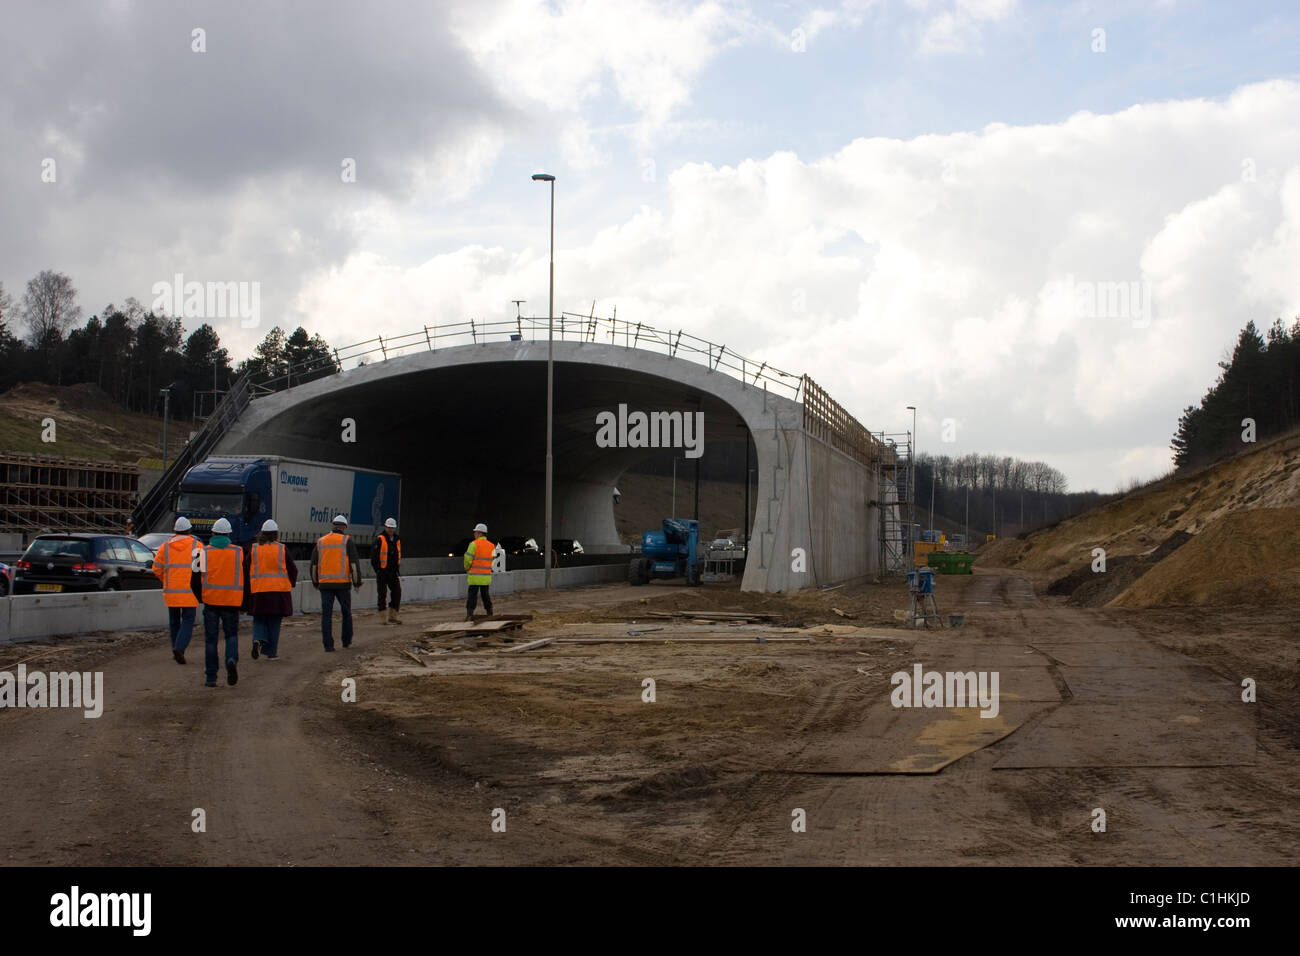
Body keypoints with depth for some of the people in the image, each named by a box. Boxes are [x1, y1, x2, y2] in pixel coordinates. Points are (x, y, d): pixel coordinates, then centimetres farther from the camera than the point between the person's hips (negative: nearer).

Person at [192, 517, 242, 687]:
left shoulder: (204, 552, 2)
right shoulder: (239, 552, 3)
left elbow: (195, 581, 4)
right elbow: (245, 579, 4)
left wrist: (200, 597, 20)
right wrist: (243, 601, 16)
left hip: (210, 601, 0)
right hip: (232, 602, 0)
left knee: (211, 639, 7)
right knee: (232, 635, 13)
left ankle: (211, 677, 5)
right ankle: (232, 660, -17)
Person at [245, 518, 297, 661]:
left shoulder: (253, 550, 2)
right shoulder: (282, 549, -3)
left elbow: (246, 572, 4)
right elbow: (293, 570, 1)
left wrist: (246, 594, 12)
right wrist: (290, 584, 21)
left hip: (258, 591, 1)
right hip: (279, 590, -1)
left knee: (259, 620, 13)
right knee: (274, 622, 8)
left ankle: (258, 640, -14)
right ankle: (270, 652, 10)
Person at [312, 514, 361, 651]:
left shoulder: (320, 541, 10)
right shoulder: (347, 541, 1)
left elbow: (314, 565, 11)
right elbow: (354, 563, -6)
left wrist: (315, 583, 21)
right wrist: (357, 582, -1)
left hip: (325, 584, 2)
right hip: (343, 583, -2)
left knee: (326, 614, 2)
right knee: (346, 612, 14)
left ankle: (328, 645, -4)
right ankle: (347, 641, 22)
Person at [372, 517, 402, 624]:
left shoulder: (397, 539, 8)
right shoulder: (380, 540, -13)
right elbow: (373, 556, -12)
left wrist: (397, 568, 12)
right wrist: (377, 570, -12)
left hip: (393, 572, 6)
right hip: (382, 572, -6)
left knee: (397, 592, 2)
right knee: (382, 594, -2)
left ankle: (393, 616, 10)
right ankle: (383, 617, 2)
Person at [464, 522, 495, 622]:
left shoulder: (474, 544, -9)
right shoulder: (491, 546, 7)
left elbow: (468, 559, -9)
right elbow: (492, 560, 9)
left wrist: (467, 569, 9)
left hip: (475, 575, -5)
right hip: (486, 576, 5)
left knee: (472, 595, -1)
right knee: (485, 595, 13)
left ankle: (469, 614, -7)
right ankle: (489, 614, 14)